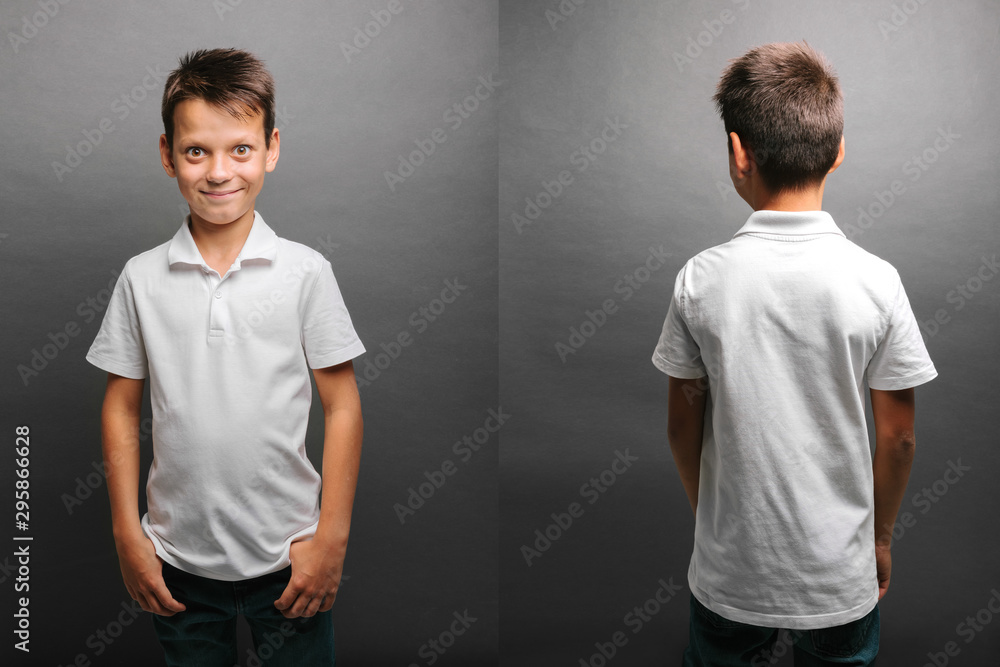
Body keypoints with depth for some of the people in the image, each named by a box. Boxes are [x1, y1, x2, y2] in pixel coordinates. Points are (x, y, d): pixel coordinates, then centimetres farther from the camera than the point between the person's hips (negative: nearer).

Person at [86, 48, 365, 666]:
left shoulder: (306, 272, -8)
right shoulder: (141, 278, -2)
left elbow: (343, 407, -6)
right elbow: (122, 409, 5)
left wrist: (333, 536, -7)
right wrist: (128, 536, 2)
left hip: (287, 557, -2)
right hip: (177, 561, 2)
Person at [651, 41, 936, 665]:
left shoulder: (701, 279, -15)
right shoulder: (876, 280, -15)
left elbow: (684, 427, -6)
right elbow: (898, 438, -7)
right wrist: (881, 536, 10)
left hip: (729, 572, 0)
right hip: (841, 574, 0)